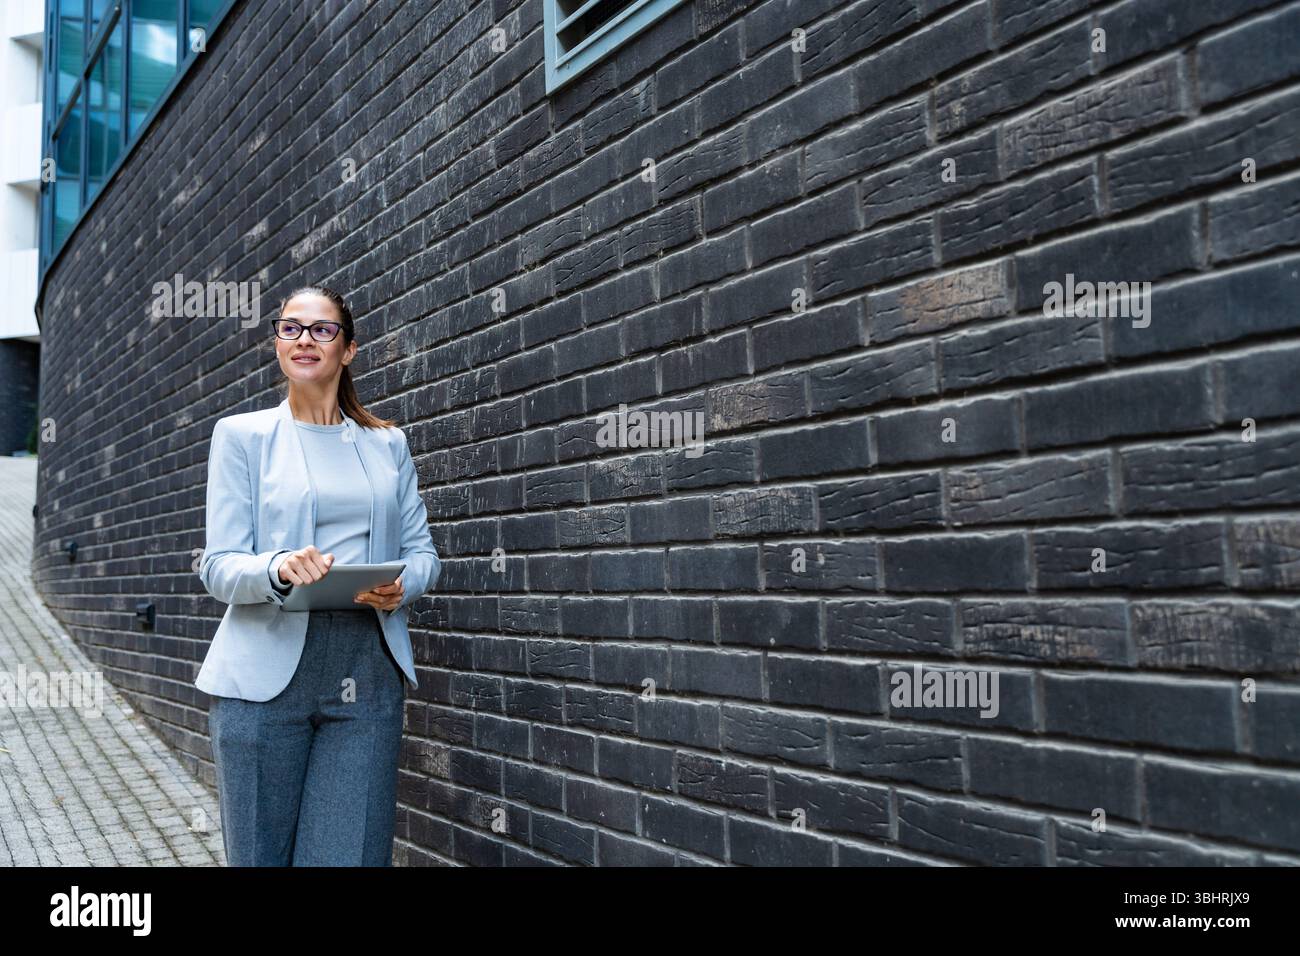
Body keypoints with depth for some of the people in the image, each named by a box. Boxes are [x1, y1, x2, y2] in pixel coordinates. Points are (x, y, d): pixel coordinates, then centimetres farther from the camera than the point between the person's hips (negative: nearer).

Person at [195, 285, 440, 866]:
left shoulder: (388, 444, 14)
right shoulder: (240, 434, 7)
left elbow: (423, 552, 14)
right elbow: (218, 567, 0)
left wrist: (403, 584, -10)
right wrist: (277, 569, -22)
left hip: (367, 675, 2)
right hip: (265, 675, -1)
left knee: (349, 855, -1)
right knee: (259, 856, 5)